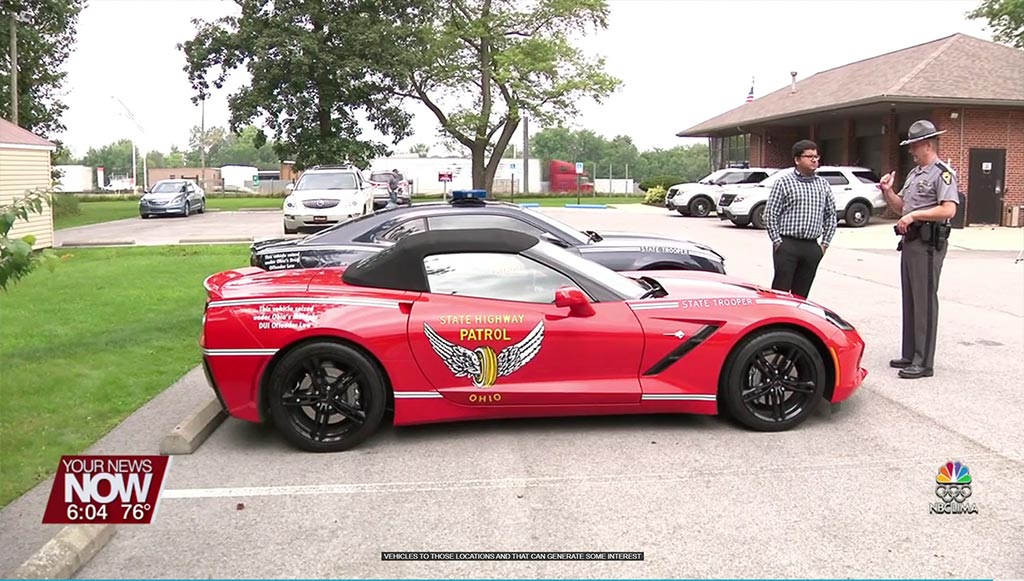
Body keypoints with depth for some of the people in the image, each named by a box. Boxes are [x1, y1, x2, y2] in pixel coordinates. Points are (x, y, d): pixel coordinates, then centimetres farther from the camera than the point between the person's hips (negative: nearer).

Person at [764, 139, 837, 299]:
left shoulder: (823, 184, 13)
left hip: (812, 247, 5)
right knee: (780, 291, -5)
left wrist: (825, 243, 10)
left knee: (801, 294, 9)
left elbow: (831, 215, 18)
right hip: (787, 245, -5)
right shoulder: (784, 182, -3)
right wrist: (778, 242, -9)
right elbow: (770, 215, -5)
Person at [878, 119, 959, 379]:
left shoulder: (942, 173, -10)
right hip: (910, 241, 10)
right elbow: (901, 206, 24)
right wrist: (888, 192, 7)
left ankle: (923, 362, -2)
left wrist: (914, 215, -22)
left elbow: (949, 210, -22)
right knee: (910, 301, 14)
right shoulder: (915, 173, 18)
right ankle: (910, 355, 23)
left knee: (925, 302, -6)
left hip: (928, 243, -10)